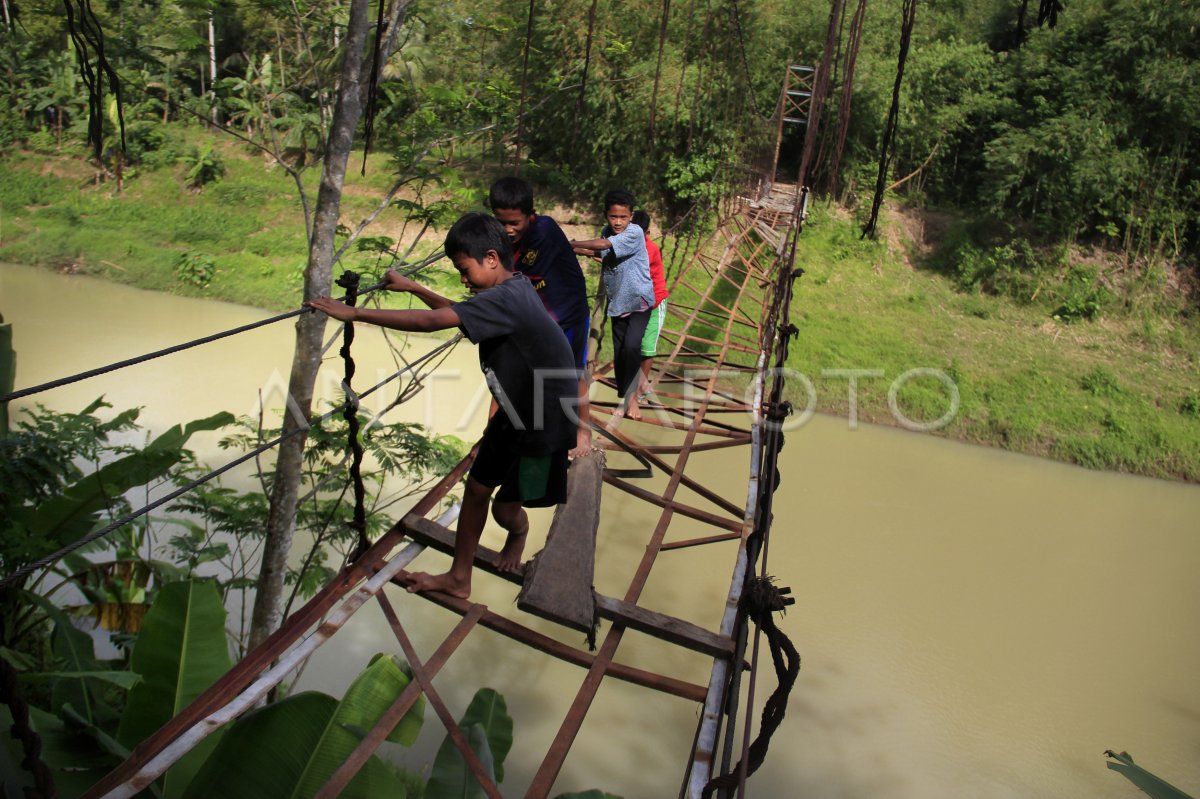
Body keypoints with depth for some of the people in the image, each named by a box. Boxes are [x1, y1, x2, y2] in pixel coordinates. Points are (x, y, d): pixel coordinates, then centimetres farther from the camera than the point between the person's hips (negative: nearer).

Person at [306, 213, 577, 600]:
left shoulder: (507, 299, -28)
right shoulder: (510, 290, 2)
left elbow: (428, 322, -34)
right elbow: (457, 312, 23)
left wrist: (353, 313, -31)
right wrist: (412, 287, 15)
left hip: (544, 422, -9)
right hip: (514, 411, 9)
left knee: (506, 509, 3)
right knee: (477, 487, 11)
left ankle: (519, 531, 36)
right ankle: (458, 578, 28)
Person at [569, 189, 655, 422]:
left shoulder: (634, 233, -19)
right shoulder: (607, 232, 2)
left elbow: (602, 245, -29)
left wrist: (571, 244, -21)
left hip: (639, 301, -6)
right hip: (617, 303, 6)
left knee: (631, 346, -23)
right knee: (619, 352, 7)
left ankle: (632, 396, -7)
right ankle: (624, 398, 21)